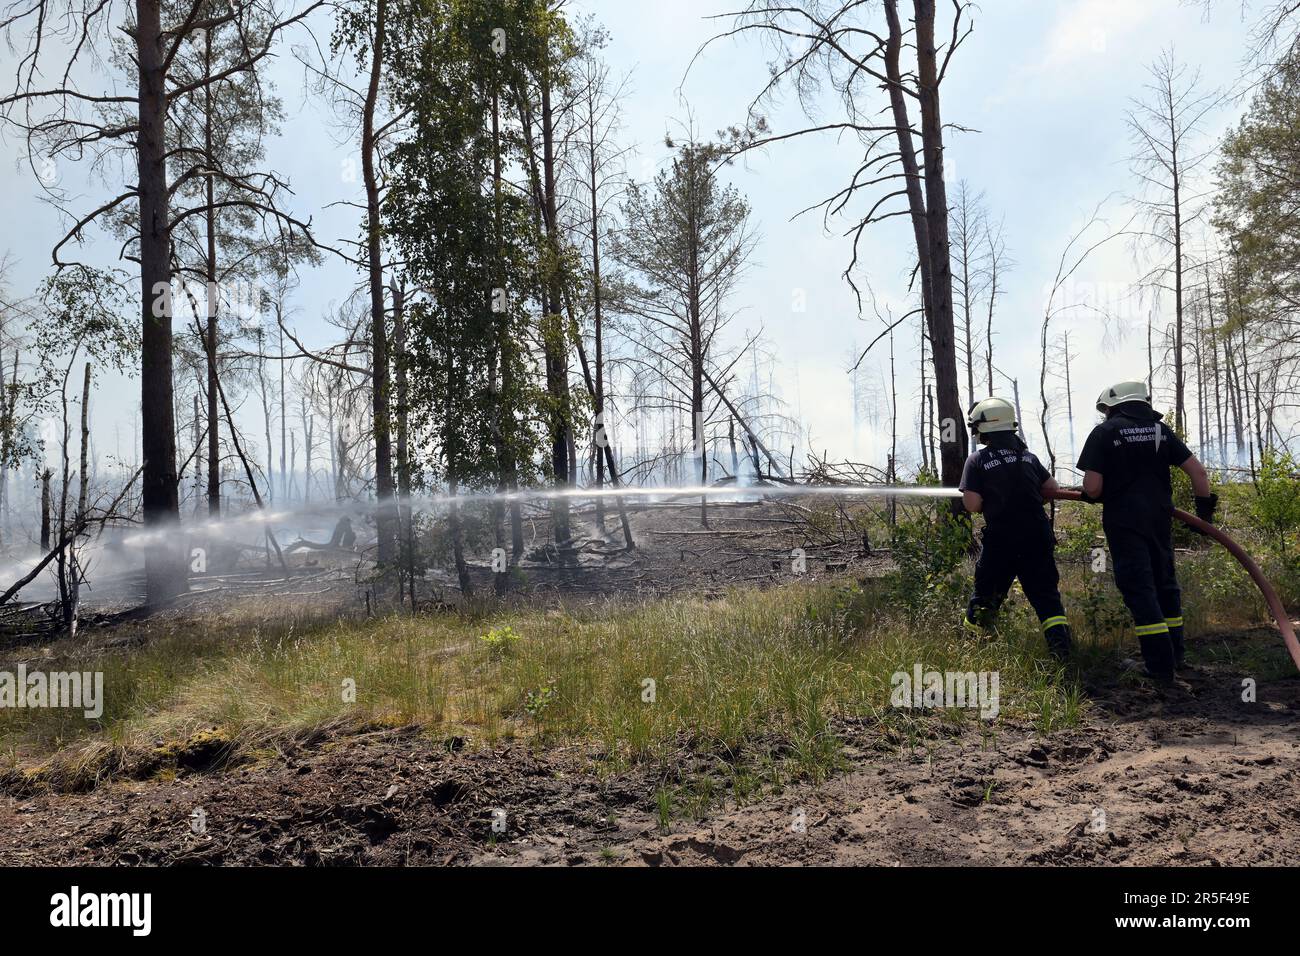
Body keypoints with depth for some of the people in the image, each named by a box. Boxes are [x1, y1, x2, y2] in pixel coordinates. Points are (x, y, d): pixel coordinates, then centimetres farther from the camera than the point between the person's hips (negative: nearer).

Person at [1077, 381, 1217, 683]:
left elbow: (1092, 488, -12)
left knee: (1139, 590, -3)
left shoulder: (1103, 433, -6)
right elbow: (1198, 470, 6)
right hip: (1160, 519, 5)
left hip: (1125, 522, -5)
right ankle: (1176, 654, 28)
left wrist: (1094, 495, 10)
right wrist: (1206, 504, 19)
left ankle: (1161, 666, -4)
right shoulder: (1160, 429, 8)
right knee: (1165, 584, 19)